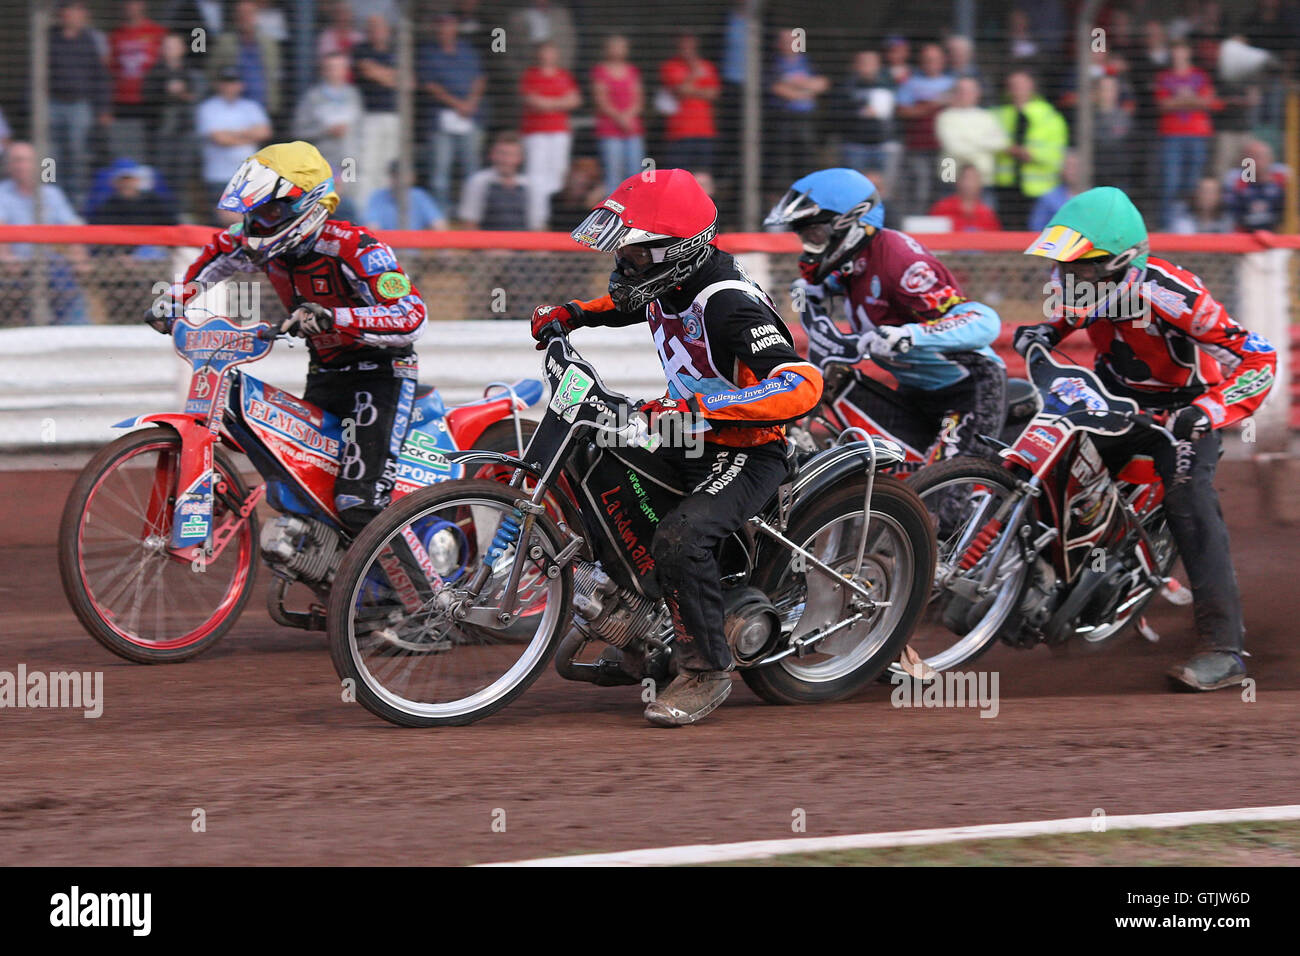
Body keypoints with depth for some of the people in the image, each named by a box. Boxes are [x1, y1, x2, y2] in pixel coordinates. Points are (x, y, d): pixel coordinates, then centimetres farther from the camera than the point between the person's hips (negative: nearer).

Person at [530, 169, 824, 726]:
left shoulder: (728, 303, -28)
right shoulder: (667, 283, 0)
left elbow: (802, 386, -40)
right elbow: (630, 302, 29)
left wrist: (699, 406, -45)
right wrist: (571, 314, 12)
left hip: (748, 452, -10)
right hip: (689, 438, 10)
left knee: (679, 539, -32)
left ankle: (706, 670, -15)